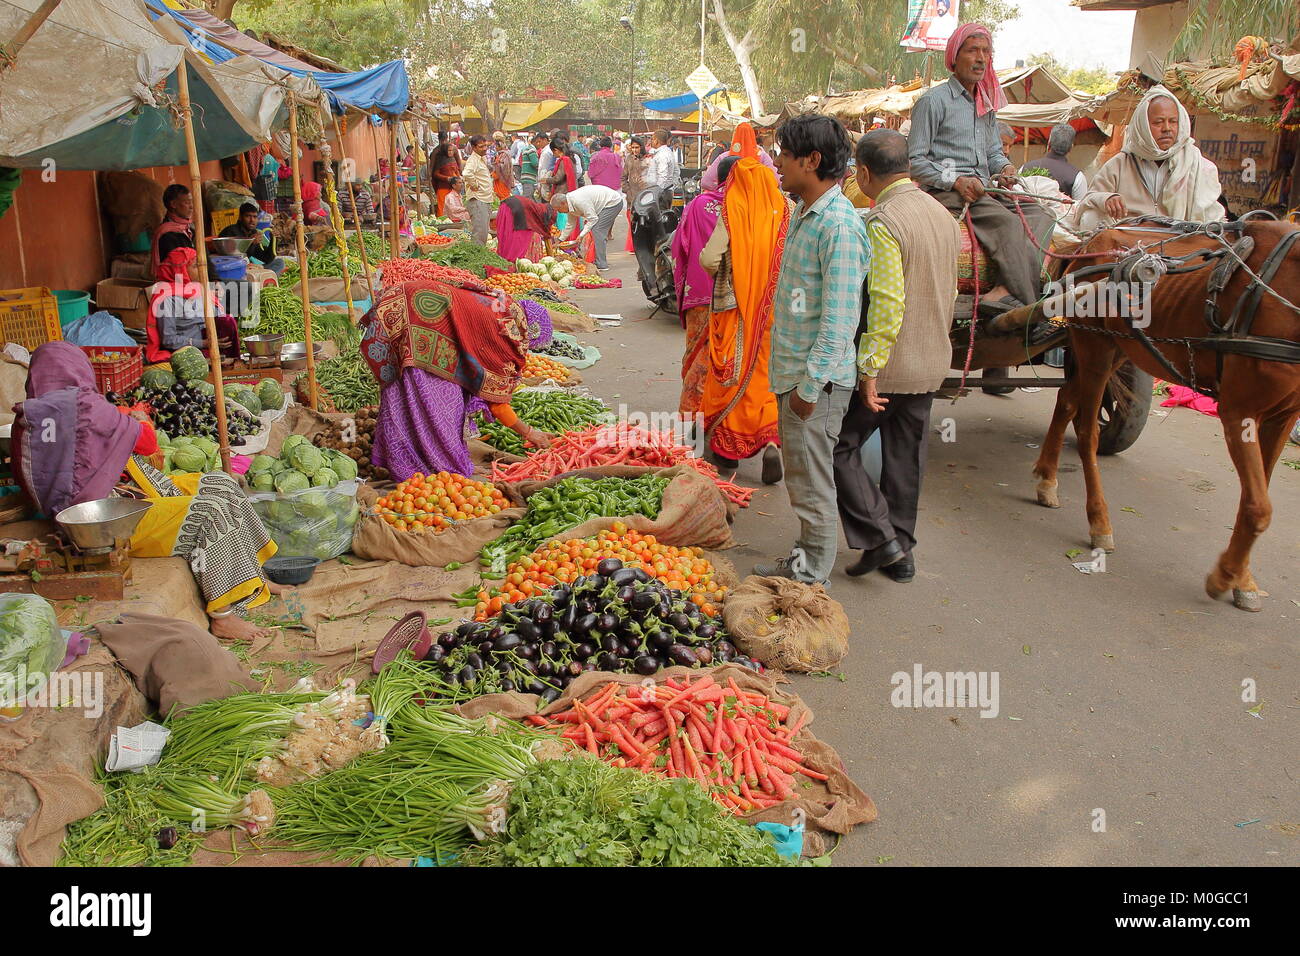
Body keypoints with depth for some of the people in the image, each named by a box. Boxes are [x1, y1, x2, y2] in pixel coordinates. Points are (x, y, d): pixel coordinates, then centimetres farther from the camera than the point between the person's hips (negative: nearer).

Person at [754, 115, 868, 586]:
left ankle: (812, 581, 14)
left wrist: (811, 383, -22)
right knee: (800, 476, 19)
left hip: (816, 379, -10)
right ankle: (802, 561, 32)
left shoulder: (839, 225, -19)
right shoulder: (802, 214, 13)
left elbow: (840, 317, -22)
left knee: (812, 484, 1)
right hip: (791, 372, 10)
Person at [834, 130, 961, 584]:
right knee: (905, 459, 16)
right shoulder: (943, 215, 9)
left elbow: (886, 304, -25)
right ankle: (900, 552, 26)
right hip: (930, 366, 8)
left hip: (887, 366, -8)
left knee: (839, 446, 6)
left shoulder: (882, 222, -19)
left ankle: (880, 537, 3)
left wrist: (869, 369, -22)